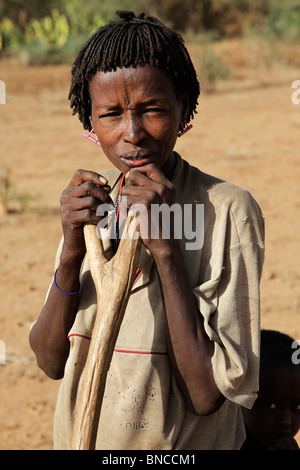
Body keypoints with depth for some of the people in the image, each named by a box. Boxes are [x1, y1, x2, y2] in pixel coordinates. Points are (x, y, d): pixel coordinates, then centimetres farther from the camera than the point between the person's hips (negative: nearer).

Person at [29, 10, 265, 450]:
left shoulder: (229, 211, -19)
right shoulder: (91, 204, -1)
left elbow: (207, 396, -23)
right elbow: (51, 360, -4)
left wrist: (164, 248, -28)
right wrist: (71, 254, -18)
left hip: (189, 444, -5)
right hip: (82, 439, 5)